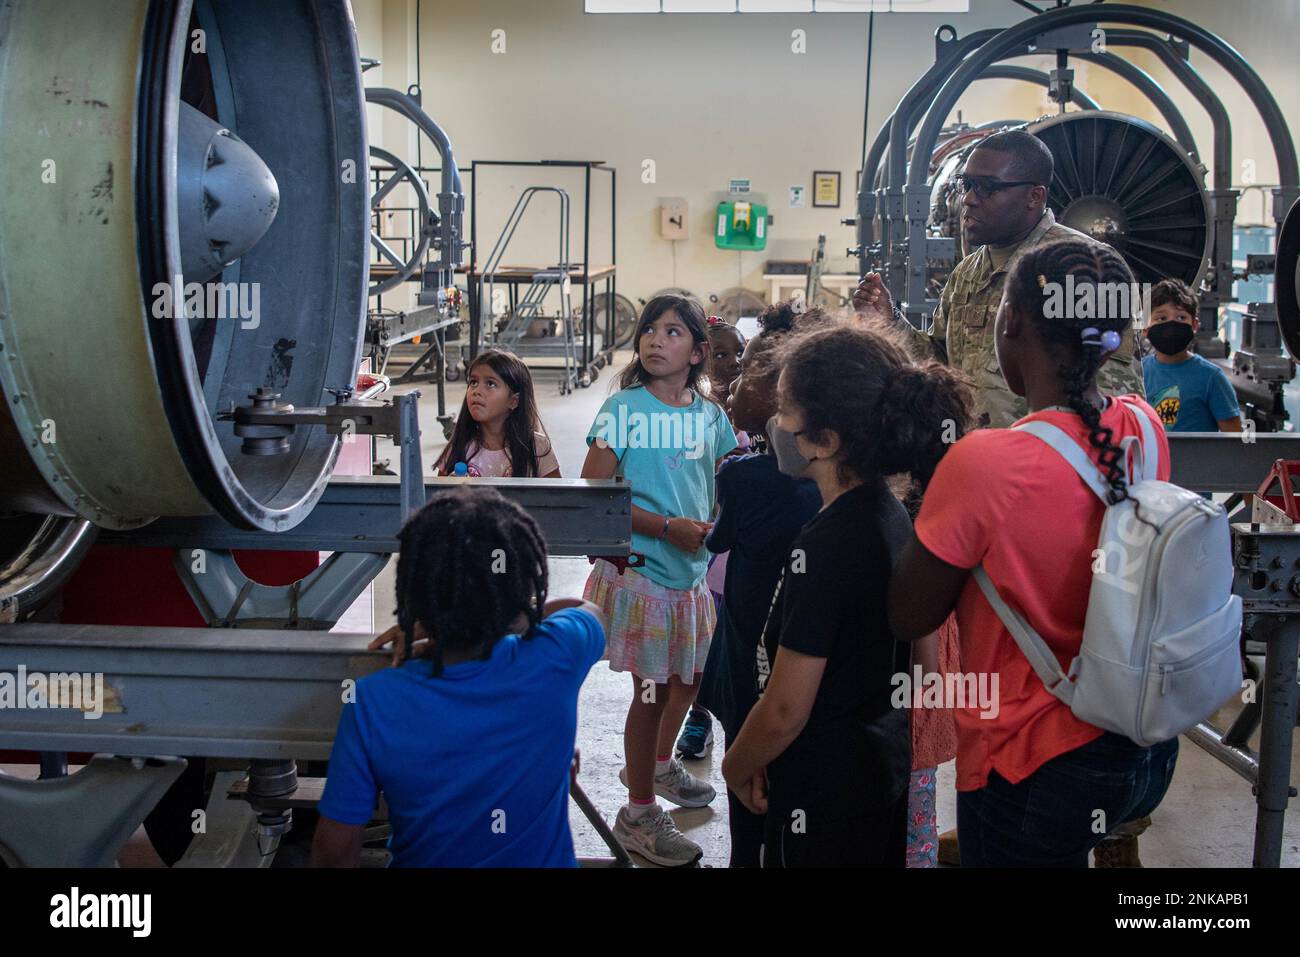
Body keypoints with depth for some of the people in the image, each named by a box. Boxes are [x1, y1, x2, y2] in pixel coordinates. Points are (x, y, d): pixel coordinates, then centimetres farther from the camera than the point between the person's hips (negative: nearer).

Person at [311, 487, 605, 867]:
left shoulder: (371, 704, -28)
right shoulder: (555, 661, -26)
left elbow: (334, 850, -18)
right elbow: (588, 608, -1)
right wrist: (497, 618, -7)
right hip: (544, 858, 1)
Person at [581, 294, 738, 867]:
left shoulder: (709, 413, 3)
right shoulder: (624, 408, -12)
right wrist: (668, 527, -19)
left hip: (694, 569, 6)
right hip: (640, 569, -6)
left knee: (692, 674, 22)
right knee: (652, 687, 0)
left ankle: (658, 764, 49)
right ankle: (639, 815, 18)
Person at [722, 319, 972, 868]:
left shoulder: (824, 545, -27)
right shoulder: (891, 515, 0)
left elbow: (785, 711, -23)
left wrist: (735, 767, -4)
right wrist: (763, 758, 8)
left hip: (826, 794, -8)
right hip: (885, 763, 9)